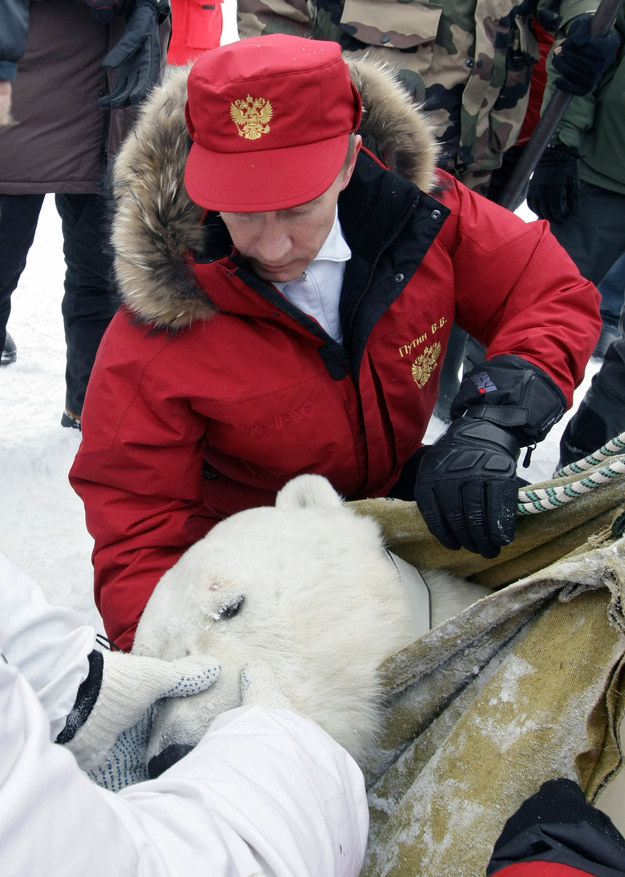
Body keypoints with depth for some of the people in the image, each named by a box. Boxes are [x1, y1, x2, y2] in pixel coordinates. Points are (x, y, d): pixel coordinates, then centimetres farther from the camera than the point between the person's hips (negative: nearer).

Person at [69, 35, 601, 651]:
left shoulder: (417, 213, -17)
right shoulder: (155, 330, -26)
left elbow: (555, 295, -9)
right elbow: (138, 541, -21)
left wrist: (492, 420, -29)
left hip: (395, 493, 5)